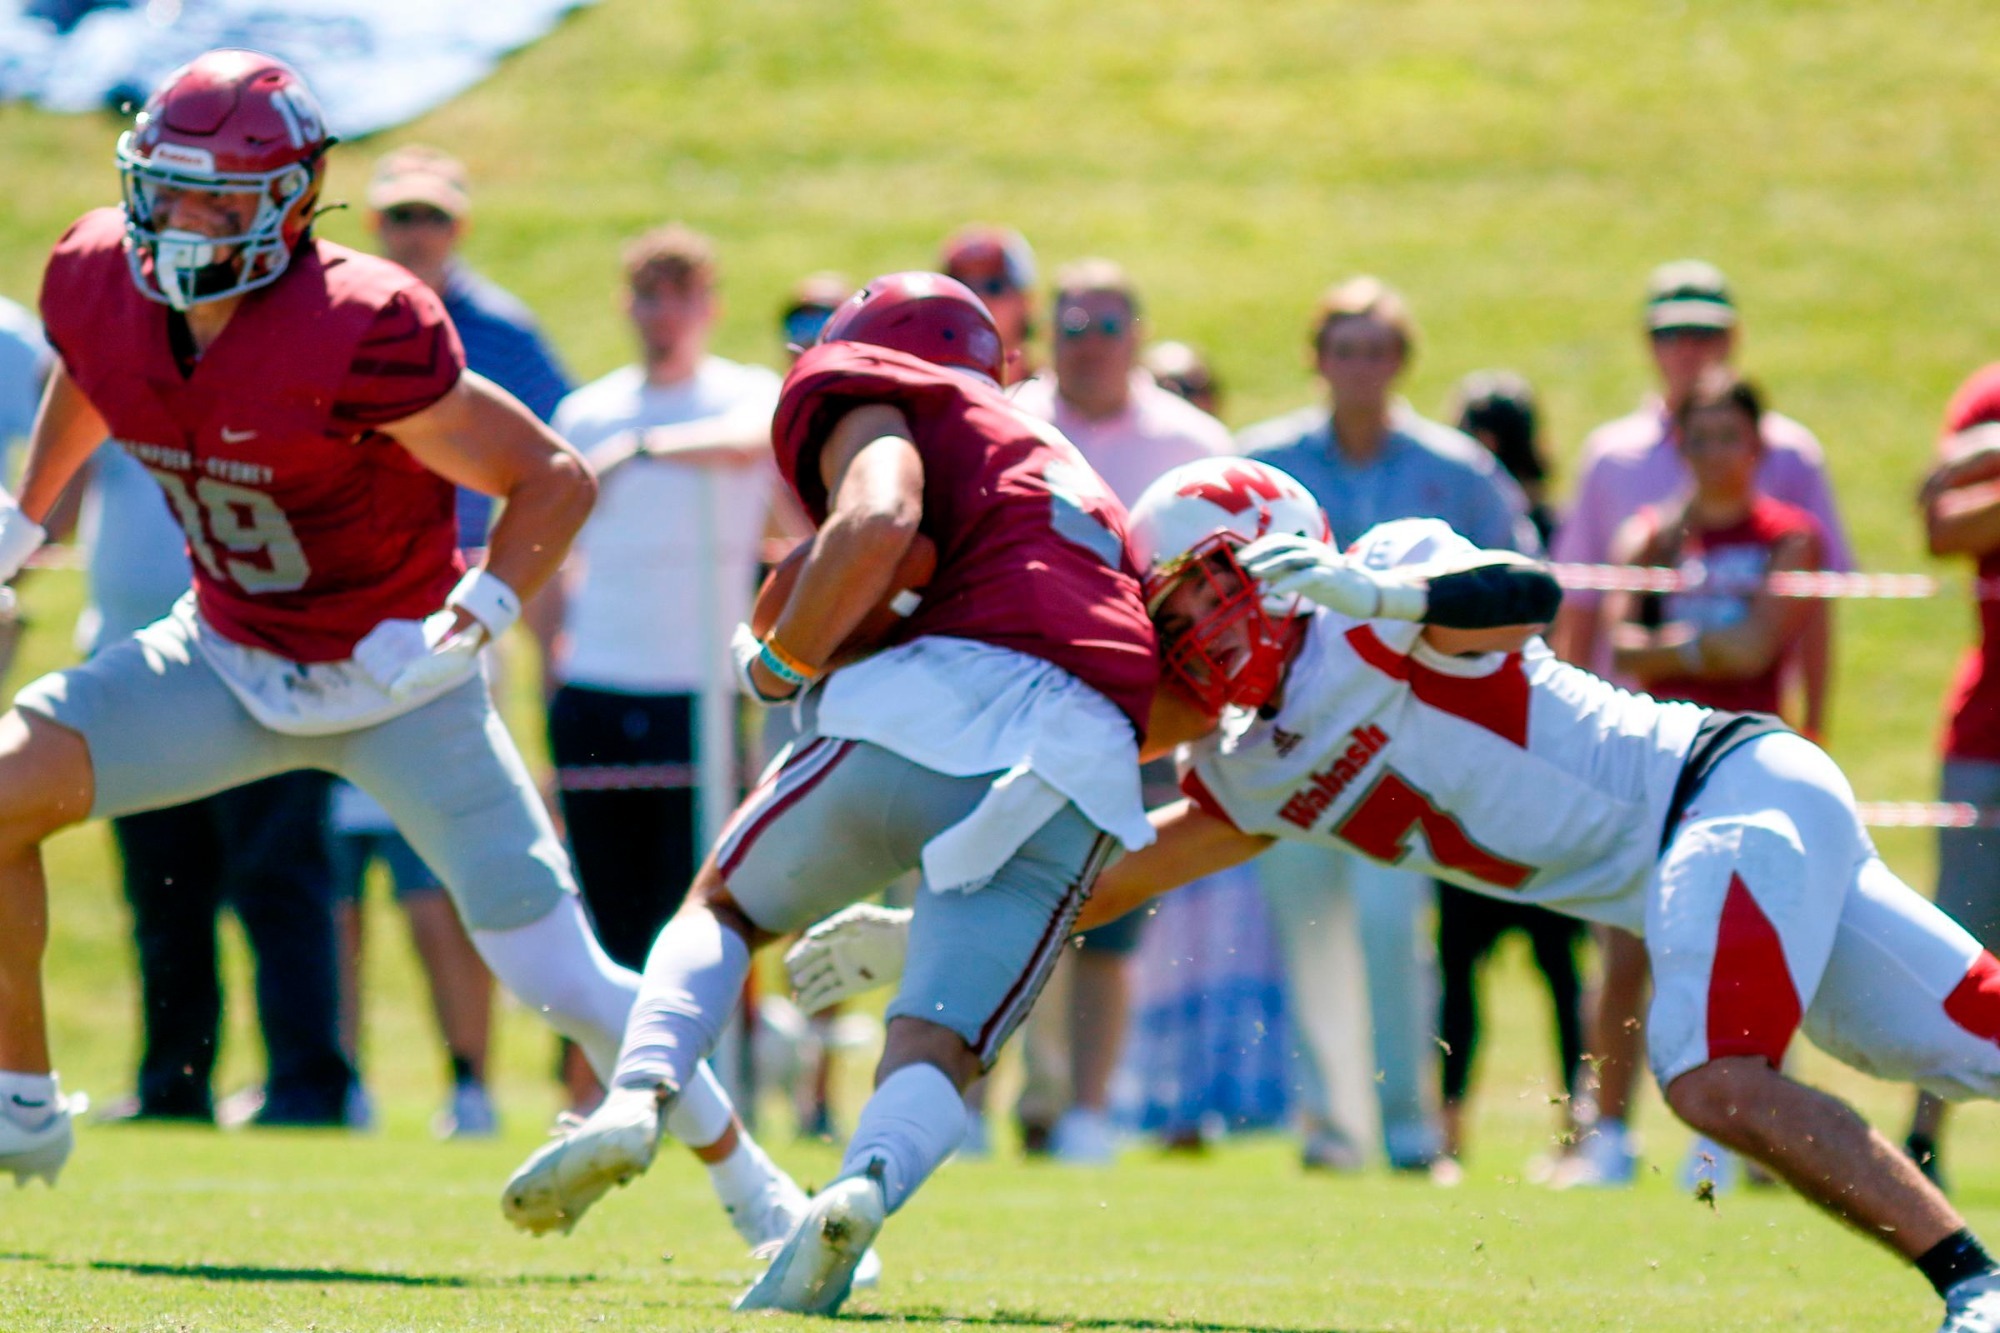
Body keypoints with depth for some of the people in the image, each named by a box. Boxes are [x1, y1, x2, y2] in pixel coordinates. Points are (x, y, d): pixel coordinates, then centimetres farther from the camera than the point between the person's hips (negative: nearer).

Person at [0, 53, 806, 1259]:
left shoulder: (359, 336, -31)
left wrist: (468, 628, -31)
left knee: (566, 984, -5)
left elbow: (556, 480, -22)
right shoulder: (101, 288, -13)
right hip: (228, 657, 5)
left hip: (390, 677, -5)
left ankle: (752, 1187, 17)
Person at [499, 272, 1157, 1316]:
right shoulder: (1048, 461, 37)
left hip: (940, 699, -4)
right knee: (935, 1059, 2)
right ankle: (869, 1183, -31)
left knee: (724, 906, 20)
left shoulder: (870, 404, 15)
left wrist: (780, 663, 5)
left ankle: (637, 1099, -5)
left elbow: (877, 524, -8)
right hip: (1087, 762, 4)